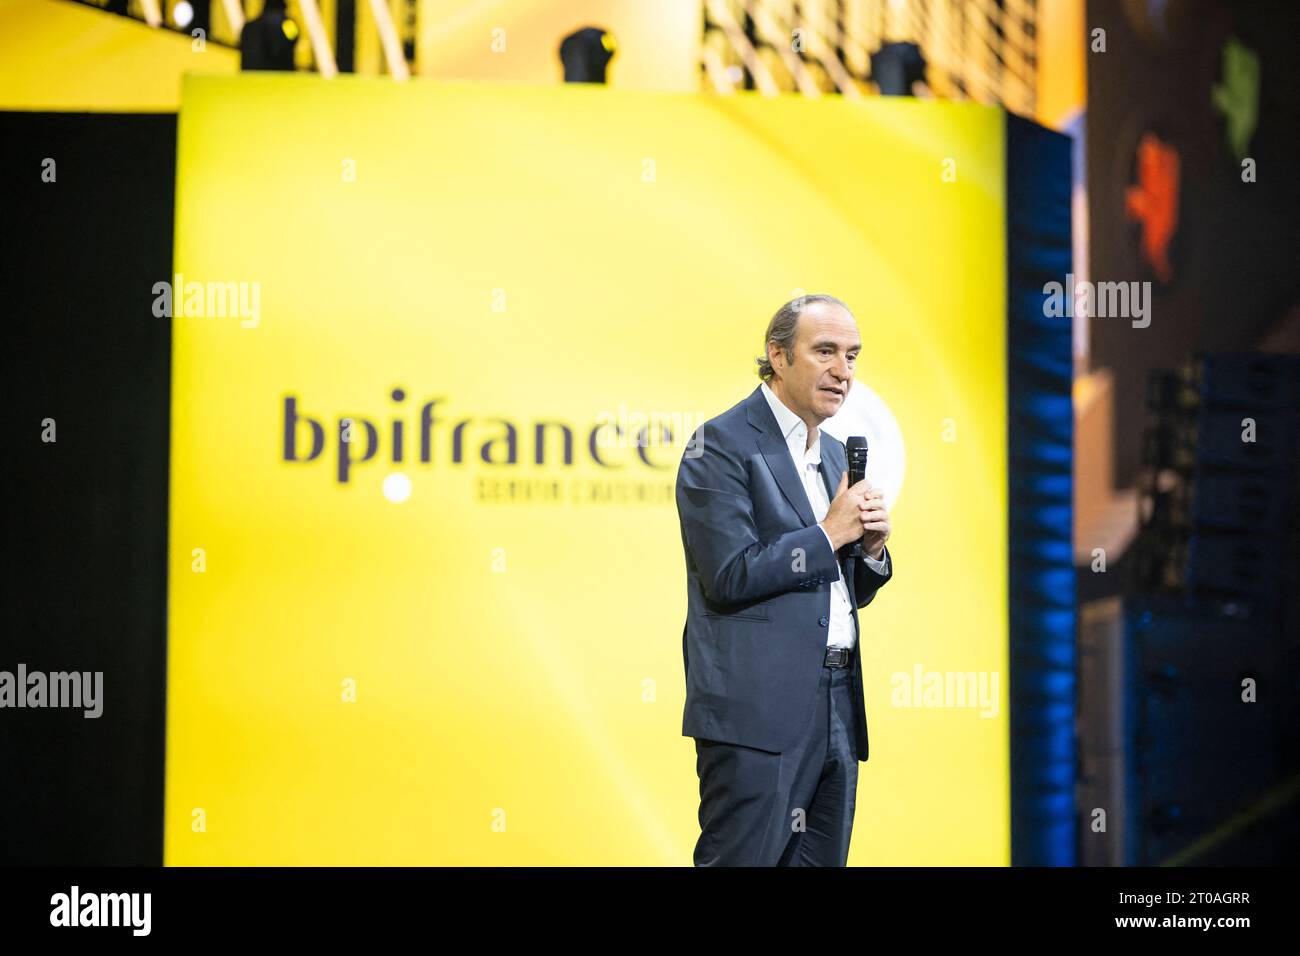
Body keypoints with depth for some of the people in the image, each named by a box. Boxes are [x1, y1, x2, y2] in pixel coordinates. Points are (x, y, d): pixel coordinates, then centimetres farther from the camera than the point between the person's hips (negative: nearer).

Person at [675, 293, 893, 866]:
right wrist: (829, 533, -10)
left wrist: (871, 546, 3)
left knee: (822, 860, 10)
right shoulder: (722, 445, -7)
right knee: (741, 860, -4)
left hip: (837, 710, 8)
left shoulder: (834, 455, 19)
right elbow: (730, 576, -16)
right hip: (757, 708, -8)